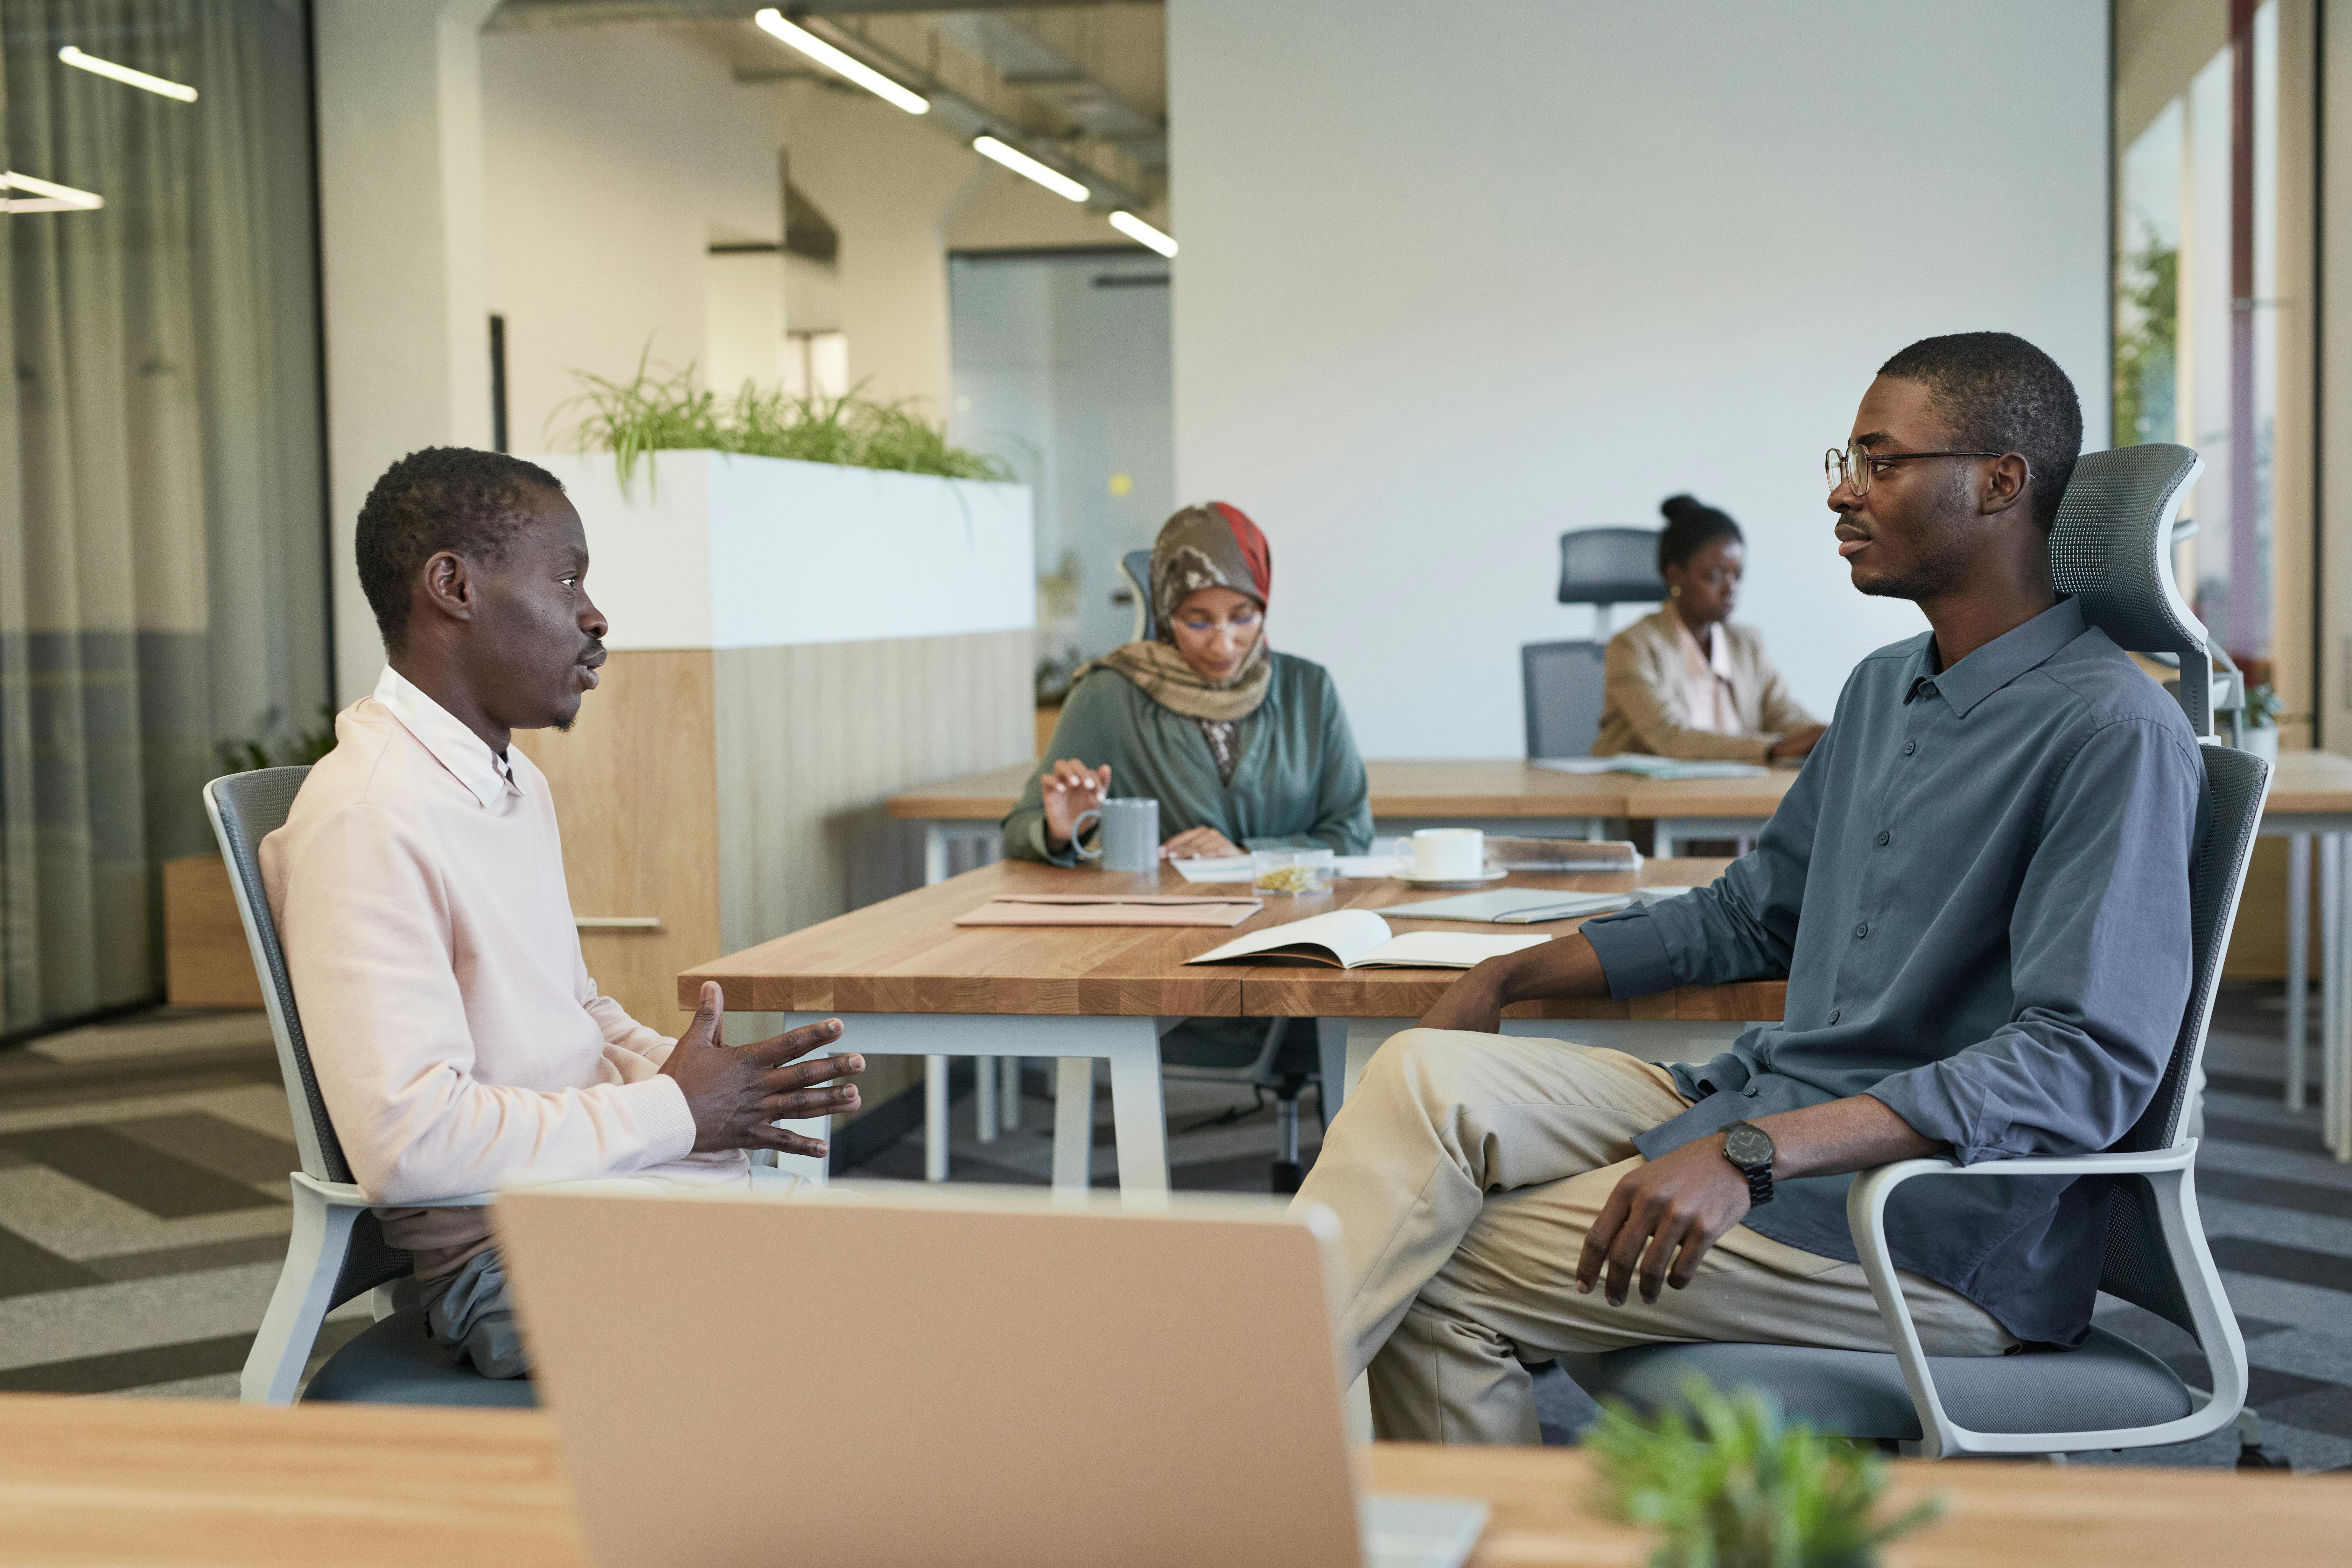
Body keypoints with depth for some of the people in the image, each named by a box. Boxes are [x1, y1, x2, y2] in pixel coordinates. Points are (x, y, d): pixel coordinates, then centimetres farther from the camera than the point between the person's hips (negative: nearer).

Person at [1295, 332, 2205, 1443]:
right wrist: (1511, 976, 12)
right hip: (1766, 1113, 8)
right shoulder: (1884, 689, 15)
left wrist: (1753, 1154, -32)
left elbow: (2087, 1062, -25)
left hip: (1934, 1226, -8)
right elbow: (1752, 912, 26)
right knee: (1424, 1076, -14)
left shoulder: (2114, 731, -15)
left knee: (1436, 1285, -19)